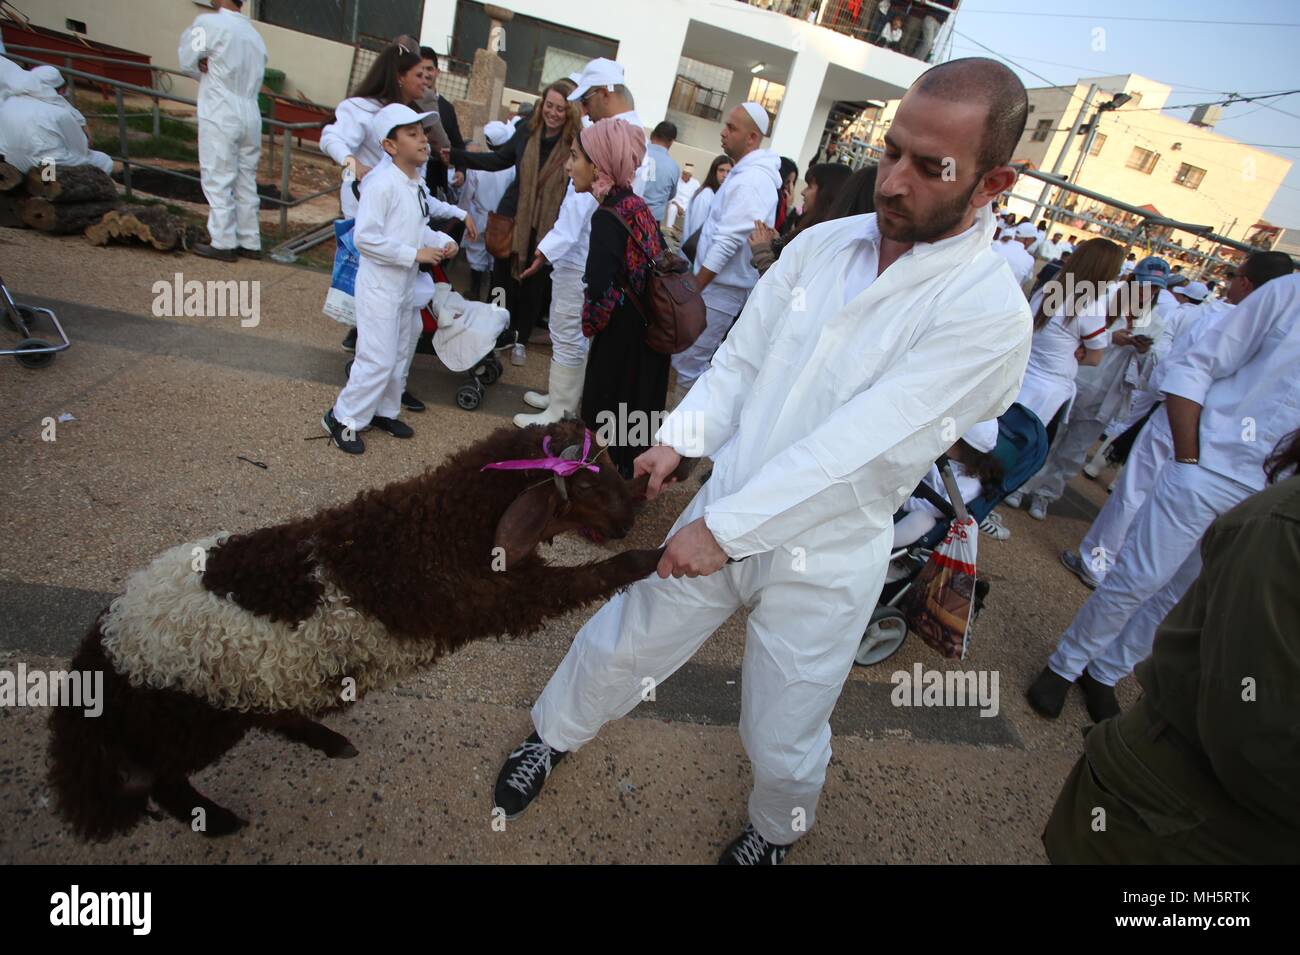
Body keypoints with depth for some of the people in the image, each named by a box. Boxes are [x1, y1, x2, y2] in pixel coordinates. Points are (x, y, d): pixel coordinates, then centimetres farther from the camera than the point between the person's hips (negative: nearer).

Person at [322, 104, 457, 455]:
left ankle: (384, 412, 35)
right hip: (380, 286, -9)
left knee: (401, 356, 18)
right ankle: (343, 418, 10)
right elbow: (365, 237, -25)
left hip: (407, 286, 9)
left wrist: (442, 241, -1)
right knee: (378, 359, -7)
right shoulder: (382, 183, -20)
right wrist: (415, 254, -24)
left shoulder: (418, 183, 7)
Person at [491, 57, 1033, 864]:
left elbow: (855, 445, -25)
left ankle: (775, 835, 51)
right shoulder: (822, 244, -2)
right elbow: (741, 358, 5)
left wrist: (724, 528, -23)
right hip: (724, 517, 4)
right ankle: (553, 737, 50)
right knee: (618, 647, 18)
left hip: (824, 564, -3)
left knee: (784, 745, 15)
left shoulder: (990, 315, -19)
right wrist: (682, 438, -9)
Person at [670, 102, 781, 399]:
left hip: (721, 288, -10)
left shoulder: (752, 179, -18)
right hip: (718, 283, 10)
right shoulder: (746, 172, 14)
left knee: (688, 364, -4)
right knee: (694, 361, 16)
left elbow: (727, 243, -23)